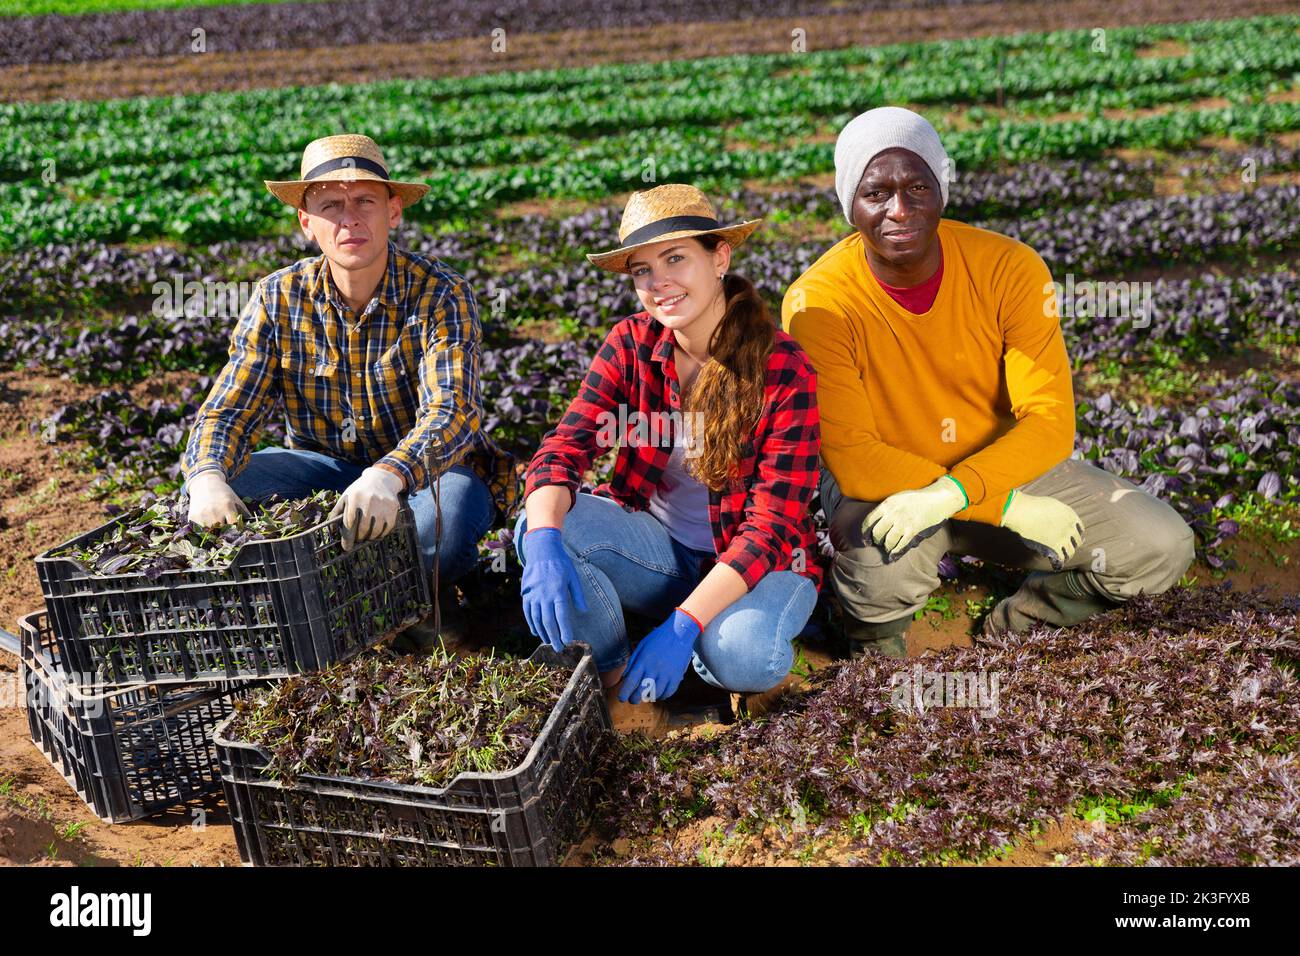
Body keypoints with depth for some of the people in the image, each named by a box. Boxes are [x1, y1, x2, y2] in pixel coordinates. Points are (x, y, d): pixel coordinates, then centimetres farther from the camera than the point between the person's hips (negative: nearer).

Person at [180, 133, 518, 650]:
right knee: (211, 491, -22)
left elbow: (450, 411, -32)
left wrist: (387, 477, -53)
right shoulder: (278, 299, -7)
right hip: (327, 466, 3)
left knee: (446, 515, -38)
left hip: (426, 471, -3)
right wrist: (207, 478, -36)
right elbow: (229, 407, -12)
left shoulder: (440, 294, -18)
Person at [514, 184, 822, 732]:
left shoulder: (782, 370, -18)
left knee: (745, 655, -36)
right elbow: (566, 446, -15)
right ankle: (619, 681, -6)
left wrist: (685, 622, -32)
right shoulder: (632, 344, -7)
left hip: (755, 560, -3)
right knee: (539, 527, -24)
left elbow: (773, 524, -21)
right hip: (658, 548, 3)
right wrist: (544, 542, -37)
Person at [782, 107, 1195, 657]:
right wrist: (1009, 507, -30)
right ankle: (876, 632, -1)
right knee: (887, 553, -37)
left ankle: (1026, 614, 16)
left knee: (1162, 546, -10)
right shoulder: (817, 302, -23)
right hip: (882, 488, -3)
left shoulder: (1010, 269, -15)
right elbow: (851, 459, -26)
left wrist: (952, 492, -37)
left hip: (999, 465, 3)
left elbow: (1050, 421, -18)